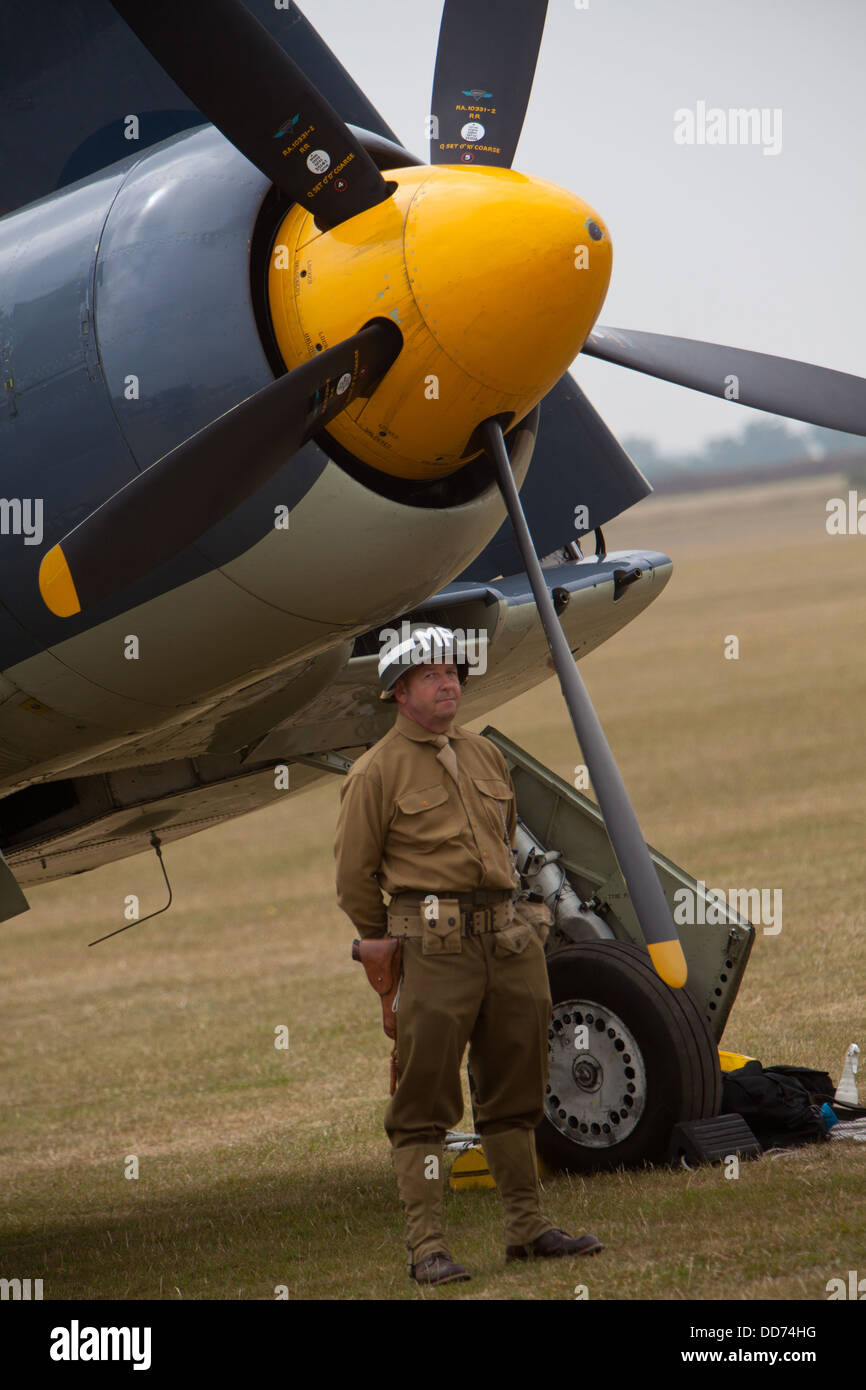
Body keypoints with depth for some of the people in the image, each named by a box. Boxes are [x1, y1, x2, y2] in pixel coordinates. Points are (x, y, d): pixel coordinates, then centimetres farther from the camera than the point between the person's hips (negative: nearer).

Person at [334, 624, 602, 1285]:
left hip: (505, 939, 7)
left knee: (513, 1092, 13)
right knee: (424, 1103, -6)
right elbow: (355, 877, -1)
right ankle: (427, 1246, -7)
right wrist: (394, 951, 6)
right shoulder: (378, 771, -4)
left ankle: (527, 1226, 21)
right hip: (434, 948, -6)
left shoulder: (486, 756, 15)